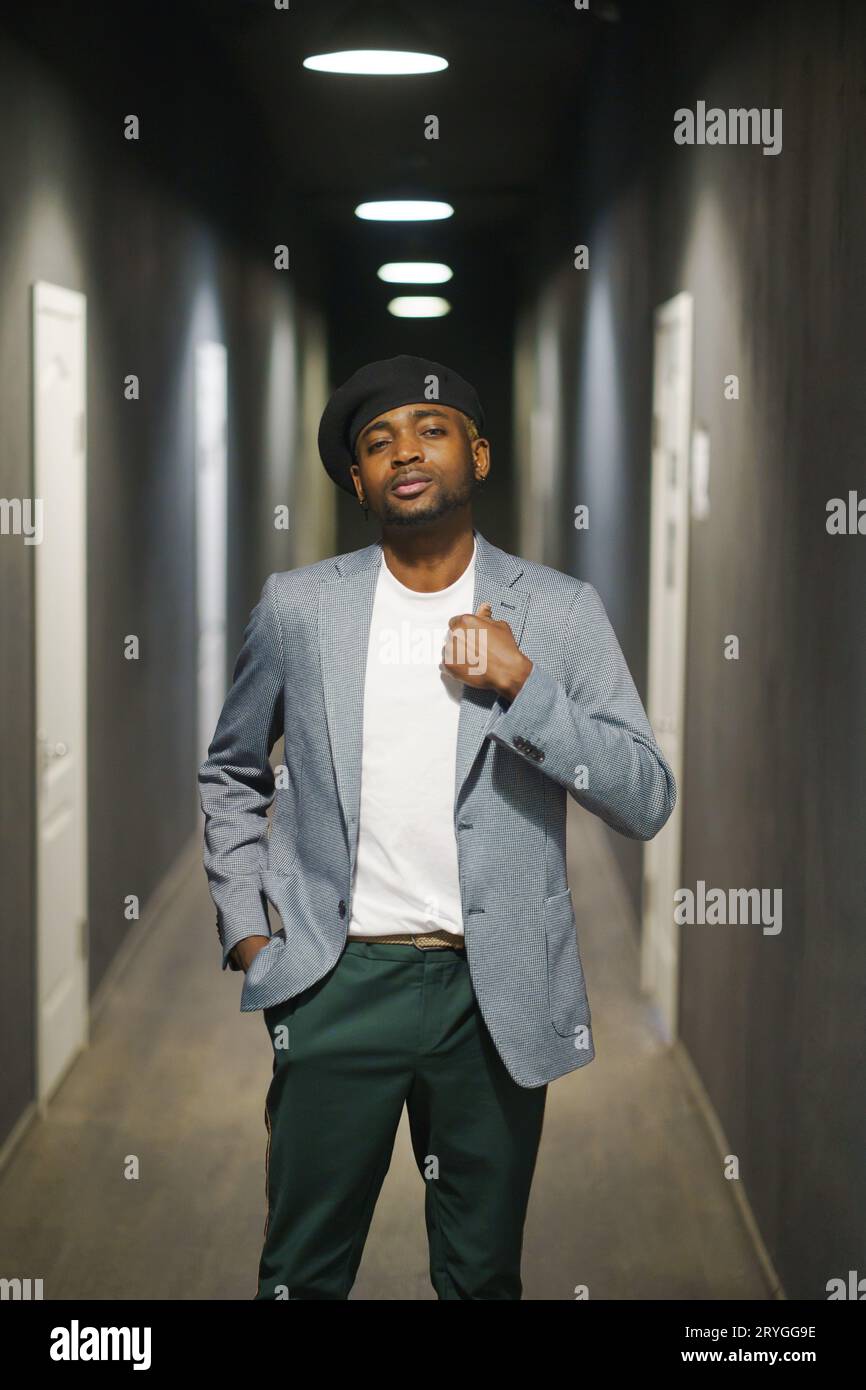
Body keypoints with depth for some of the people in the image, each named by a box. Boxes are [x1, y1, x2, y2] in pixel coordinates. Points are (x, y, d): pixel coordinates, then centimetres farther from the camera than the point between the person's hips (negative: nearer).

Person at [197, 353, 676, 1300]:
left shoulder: (559, 612, 1)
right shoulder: (298, 607, 4)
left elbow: (646, 802, -4)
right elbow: (229, 775, 16)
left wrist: (521, 684, -15)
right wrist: (244, 932, 6)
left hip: (496, 996, 0)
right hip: (338, 985, 0)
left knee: (481, 1277, 12)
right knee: (301, 1275, 6)